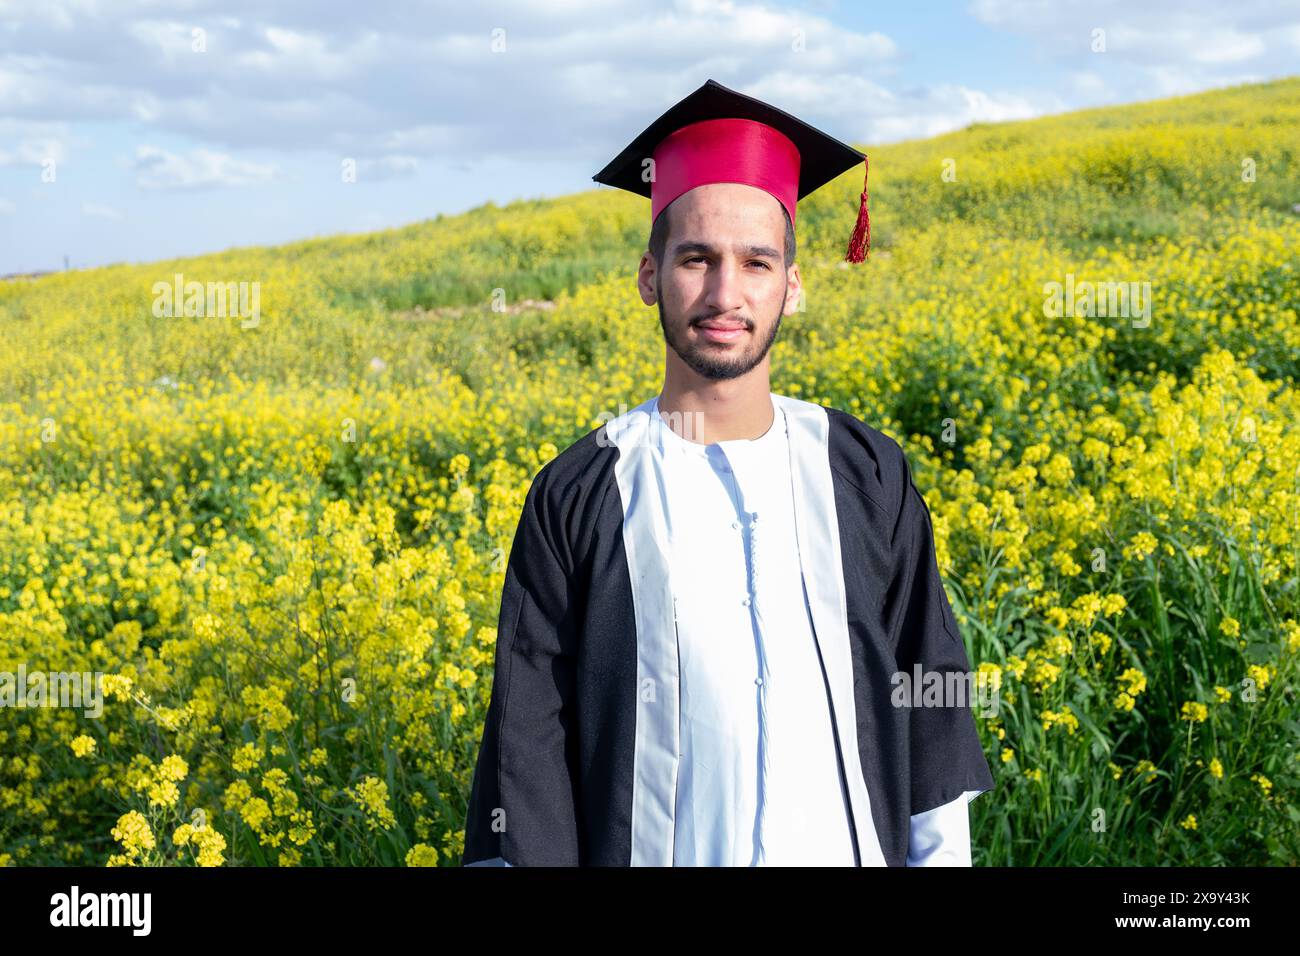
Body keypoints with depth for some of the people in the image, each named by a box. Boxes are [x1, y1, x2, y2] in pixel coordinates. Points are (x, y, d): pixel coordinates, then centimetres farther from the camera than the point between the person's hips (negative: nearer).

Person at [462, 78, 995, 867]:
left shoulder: (869, 474, 0)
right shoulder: (578, 497, -6)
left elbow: (929, 697, 5)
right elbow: (531, 746, -5)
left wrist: (941, 851, 2)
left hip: (856, 848, 2)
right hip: (656, 849, -1)